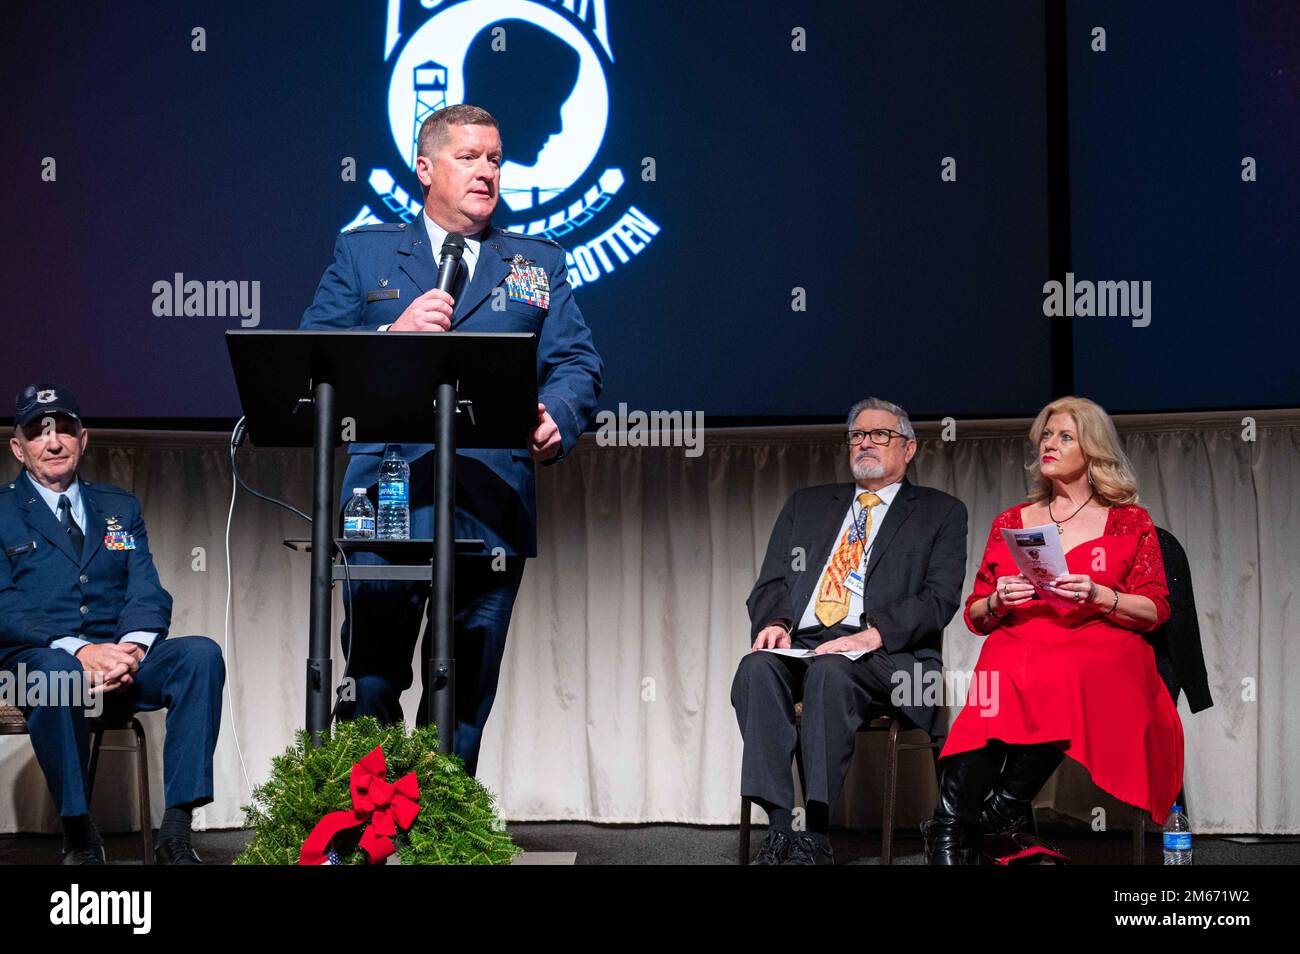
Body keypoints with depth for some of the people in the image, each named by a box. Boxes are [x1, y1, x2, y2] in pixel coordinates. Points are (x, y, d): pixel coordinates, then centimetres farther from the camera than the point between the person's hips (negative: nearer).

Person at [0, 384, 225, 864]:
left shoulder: (120, 507, 20)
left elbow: (147, 592, 9)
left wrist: (131, 648, -15)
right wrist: (79, 649, -22)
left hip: (120, 661, 4)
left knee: (201, 653, -26)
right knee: (58, 674, -40)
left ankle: (176, 830, -29)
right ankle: (80, 837, -23)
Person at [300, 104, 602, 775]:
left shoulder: (540, 265, 18)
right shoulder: (363, 254, 14)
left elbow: (577, 362, 9)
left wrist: (558, 416, -12)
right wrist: (393, 334, -11)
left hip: (493, 501, 2)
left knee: (466, 693, 4)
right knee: (373, 682, -5)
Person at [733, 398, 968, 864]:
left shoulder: (940, 513, 14)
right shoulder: (806, 504, 26)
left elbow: (940, 597, -1)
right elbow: (771, 582, 19)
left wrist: (873, 634, -17)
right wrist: (774, 622, -6)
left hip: (887, 656, -4)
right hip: (800, 645, 4)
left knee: (829, 672, -37)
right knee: (757, 666, -31)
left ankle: (816, 836, -39)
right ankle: (780, 826, -36)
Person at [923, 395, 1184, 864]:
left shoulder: (1130, 522, 14)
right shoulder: (1011, 522, 21)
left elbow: (1155, 611, 7)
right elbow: (975, 617, 21)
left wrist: (1098, 597, -10)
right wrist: (998, 602, -3)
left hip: (1100, 649, -2)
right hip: (1018, 645, 2)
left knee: (1059, 676, -39)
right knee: (1006, 679, -37)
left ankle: (1003, 809, -29)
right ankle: (950, 831, -37)